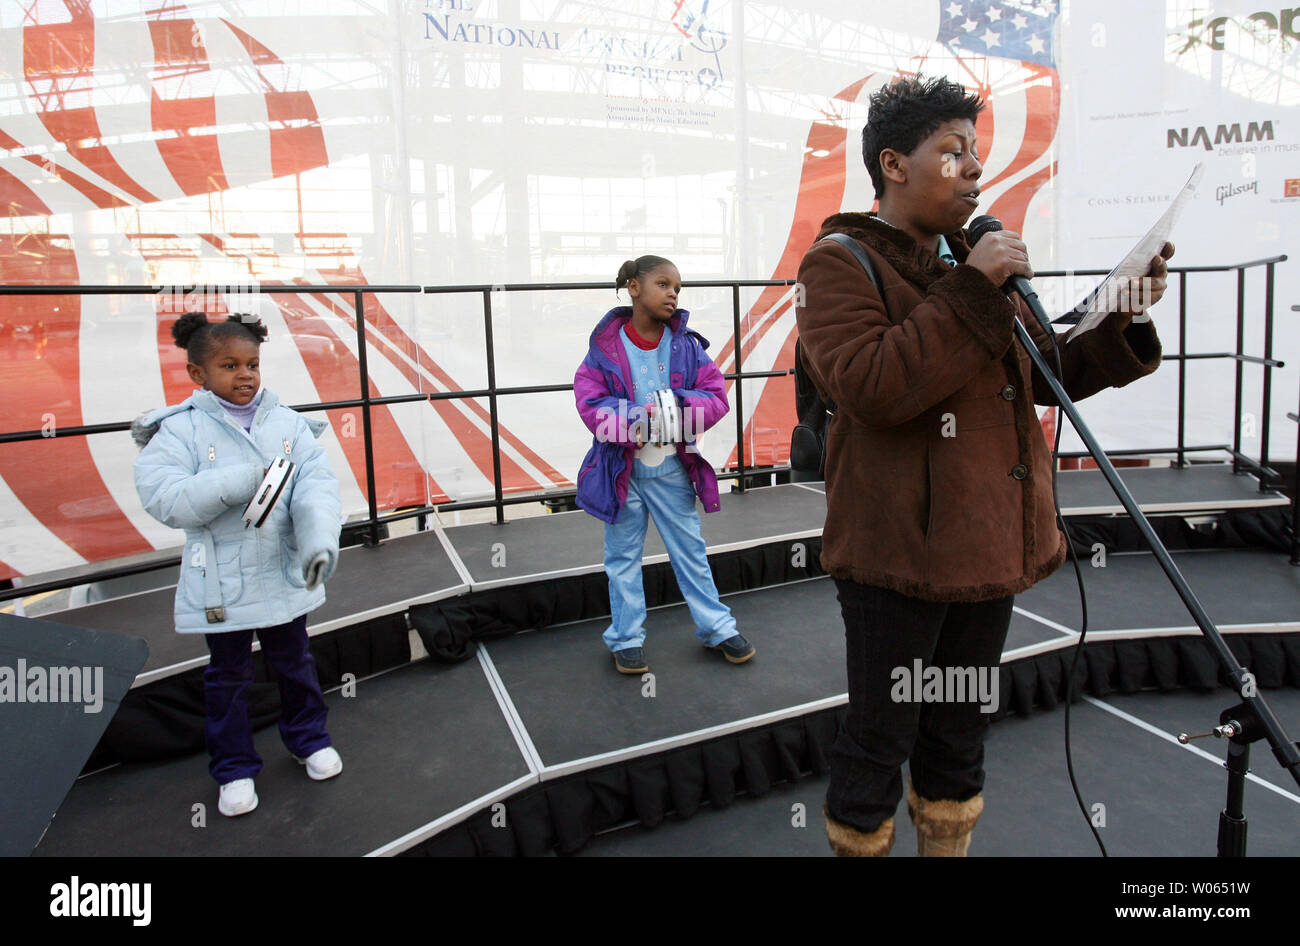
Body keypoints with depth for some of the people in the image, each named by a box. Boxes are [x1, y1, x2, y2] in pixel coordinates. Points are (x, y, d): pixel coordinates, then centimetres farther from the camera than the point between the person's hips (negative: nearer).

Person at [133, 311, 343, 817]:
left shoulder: (288, 423, -5)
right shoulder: (181, 429, -11)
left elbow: (316, 485, -14)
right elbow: (163, 498, -22)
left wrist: (320, 541, -31)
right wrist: (243, 480, -30)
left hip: (285, 576, 2)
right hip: (220, 584, -2)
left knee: (294, 661, 20)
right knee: (227, 675, 14)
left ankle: (308, 737, 42)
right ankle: (234, 767, 32)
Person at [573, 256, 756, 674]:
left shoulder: (686, 344, -1)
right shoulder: (605, 346, -7)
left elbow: (716, 395, -5)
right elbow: (591, 403, -13)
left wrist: (678, 408, -24)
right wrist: (636, 419, -28)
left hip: (672, 470, 2)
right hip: (621, 470, -1)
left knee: (691, 550, 13)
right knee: (623, 557, 11)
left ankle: (716, 628, 29)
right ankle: (626, 638, 26)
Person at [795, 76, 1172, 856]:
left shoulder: (974, 266, 16)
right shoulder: (841, 263, -8)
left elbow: (1049, 373, 18)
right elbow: (871, 387, -25)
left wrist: (1122, 323, 2)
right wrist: (971, 292, -22)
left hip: (988, 547, 8)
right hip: (899, 554, -7)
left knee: (960, 735, 21)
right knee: (881, 741, 6)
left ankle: (950, 844, 39)